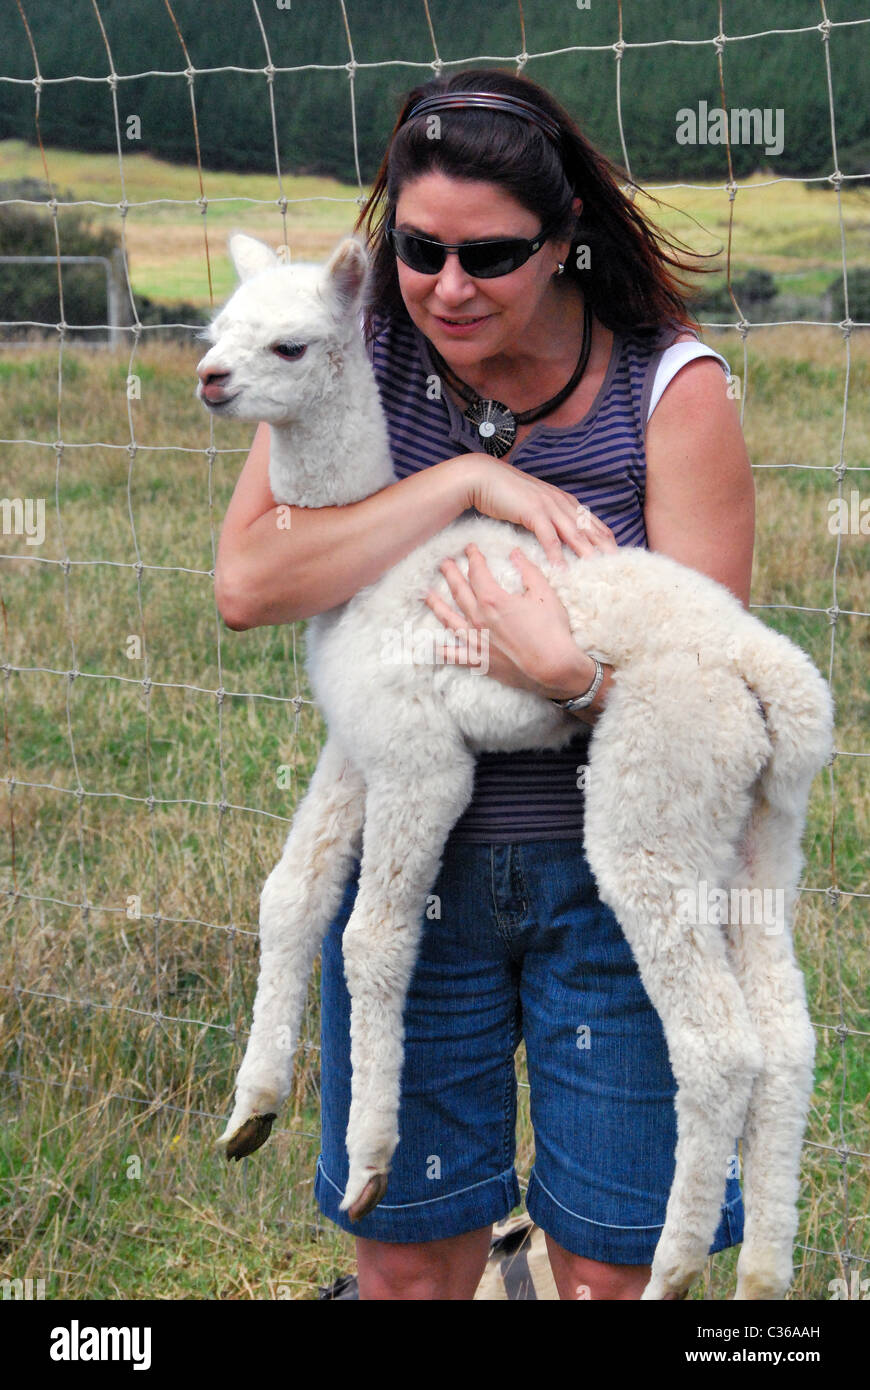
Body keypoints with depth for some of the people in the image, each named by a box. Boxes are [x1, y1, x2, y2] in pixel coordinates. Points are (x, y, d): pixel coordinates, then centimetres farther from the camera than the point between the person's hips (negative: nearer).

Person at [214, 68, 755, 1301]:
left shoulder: (672, 388, -9)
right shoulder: (362, 356, -3)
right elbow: (245, 585, -16)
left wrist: (572, 676, -30)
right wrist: (468, 481, -21)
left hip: (611, 874, -2)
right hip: (409, 861, 2)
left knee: (611, 1264, 6)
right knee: (408, 1250, 11)